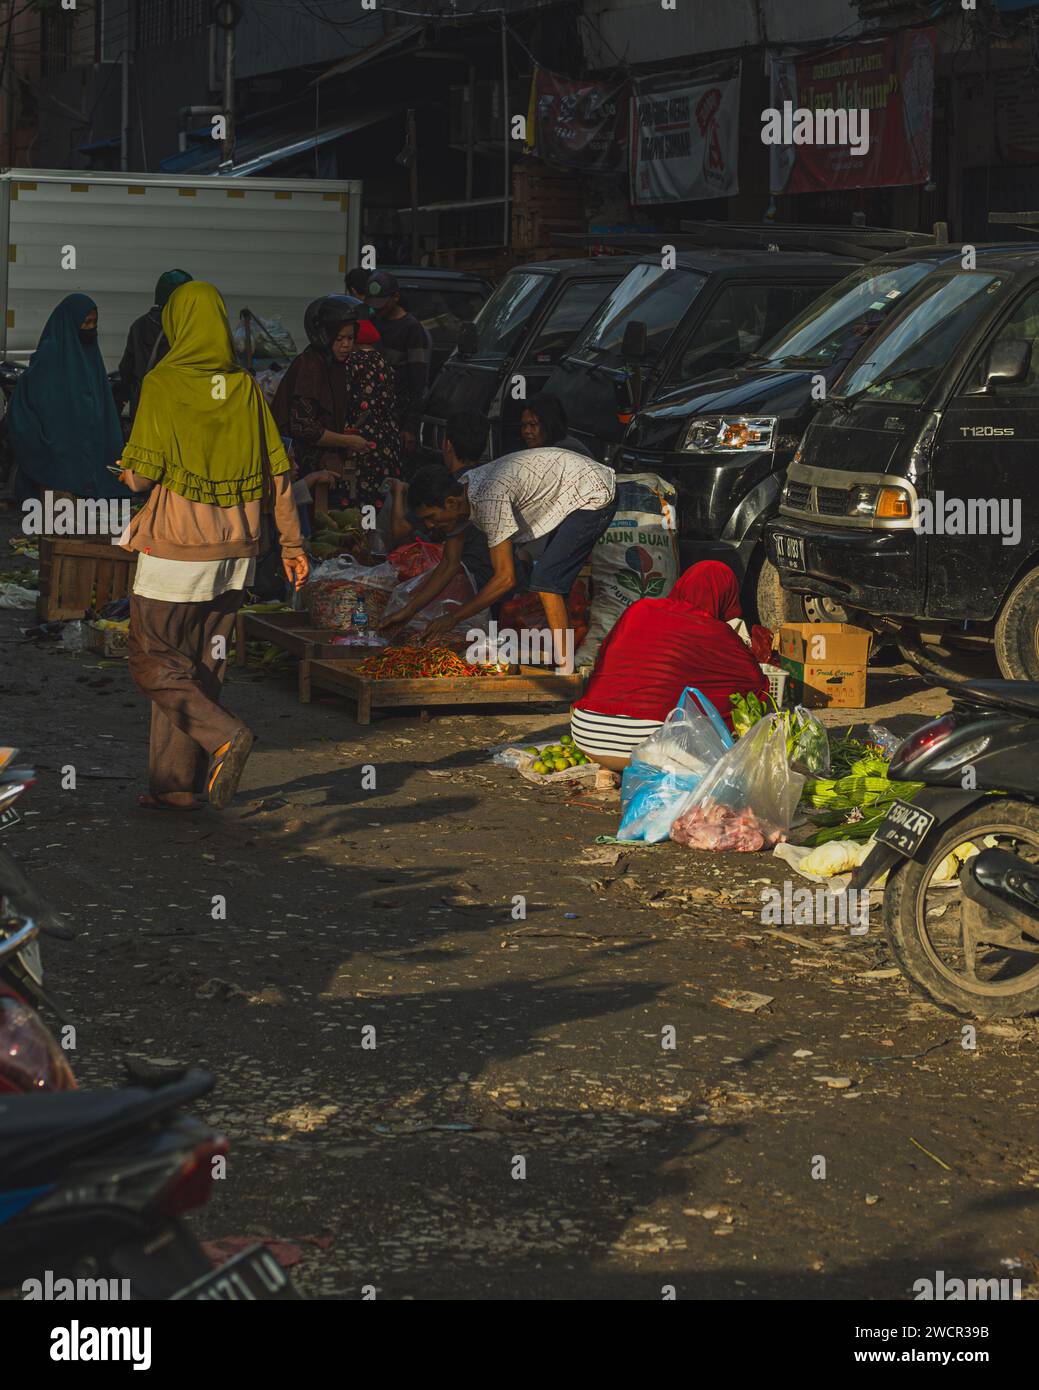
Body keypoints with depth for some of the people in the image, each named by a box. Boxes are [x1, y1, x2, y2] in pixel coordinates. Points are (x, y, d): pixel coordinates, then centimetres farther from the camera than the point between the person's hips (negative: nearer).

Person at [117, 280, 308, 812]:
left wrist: (126, 471, 11)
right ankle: (177, 784, 14)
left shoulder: (162, 385, -11)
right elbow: (277, 473, 5)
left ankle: (222, 734, -16)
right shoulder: (246, 388, 3)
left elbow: (141, 475, -12)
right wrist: (292, 542, 12)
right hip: (234, 549, 6)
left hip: (175, 549, -5)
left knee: (152, 661, 4)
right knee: (199, 665, 12)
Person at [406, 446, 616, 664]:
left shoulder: (490, 498, -31)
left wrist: (452, 619, -23)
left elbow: (505, 578, -28)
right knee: (550, 580, 15)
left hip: (593, 496, -10)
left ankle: (565, 665, -15)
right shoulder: (458, 492, -2)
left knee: (545, 581, -16)